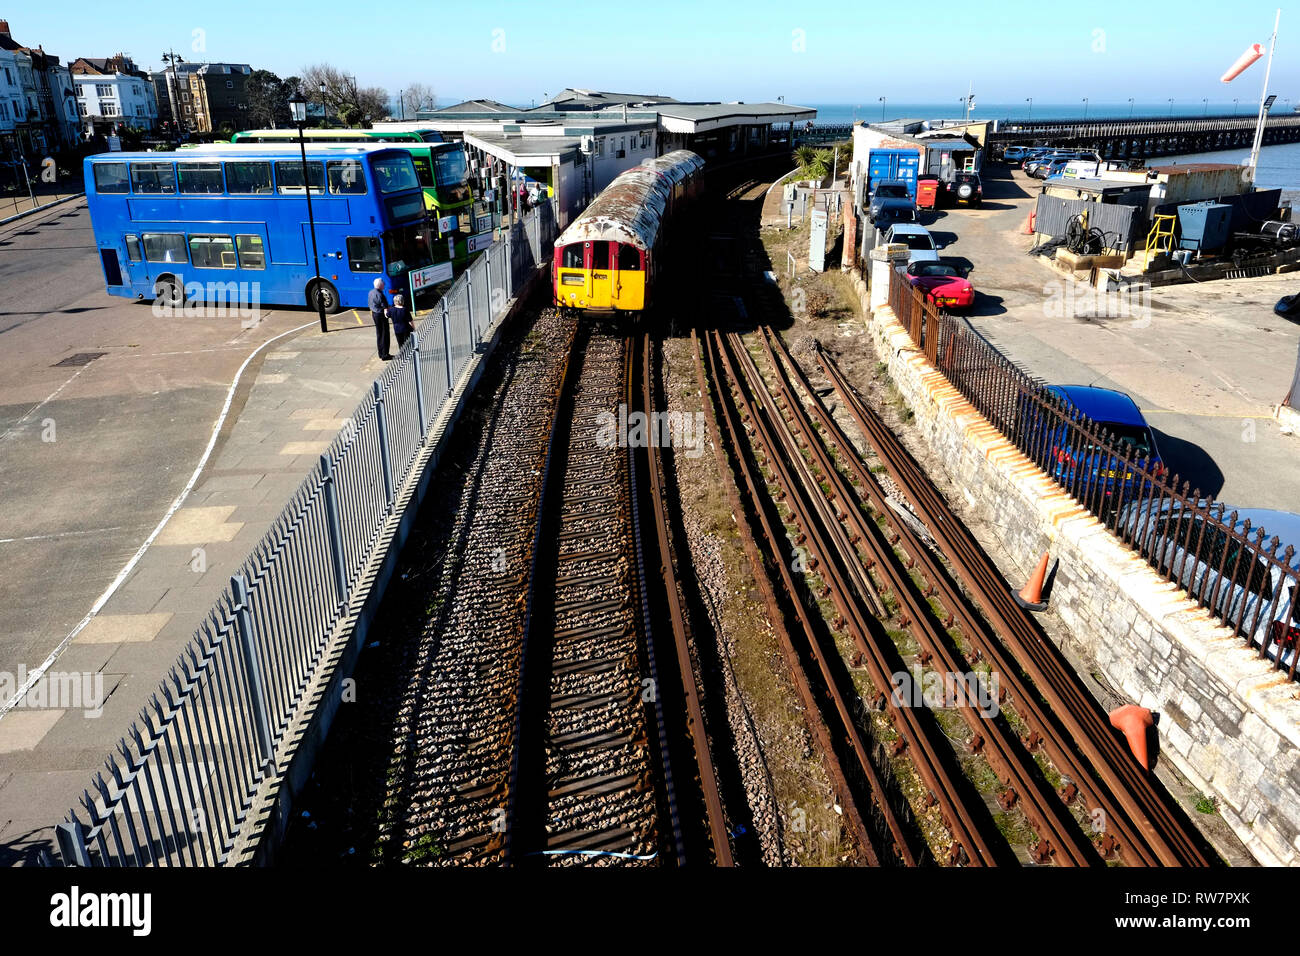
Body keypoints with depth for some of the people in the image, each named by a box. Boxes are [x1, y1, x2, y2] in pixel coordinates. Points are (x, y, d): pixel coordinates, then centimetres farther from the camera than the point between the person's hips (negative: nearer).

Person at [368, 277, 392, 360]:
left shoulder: (371, 292, 6)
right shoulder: (379, 295, -23)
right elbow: (385, 307, -22)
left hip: (374, 314, 10)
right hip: (381, 315, -9)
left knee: (379, 334, 17)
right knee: (384, 335, -2)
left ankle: (381, 353, 24)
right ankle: (385, 355, 0)